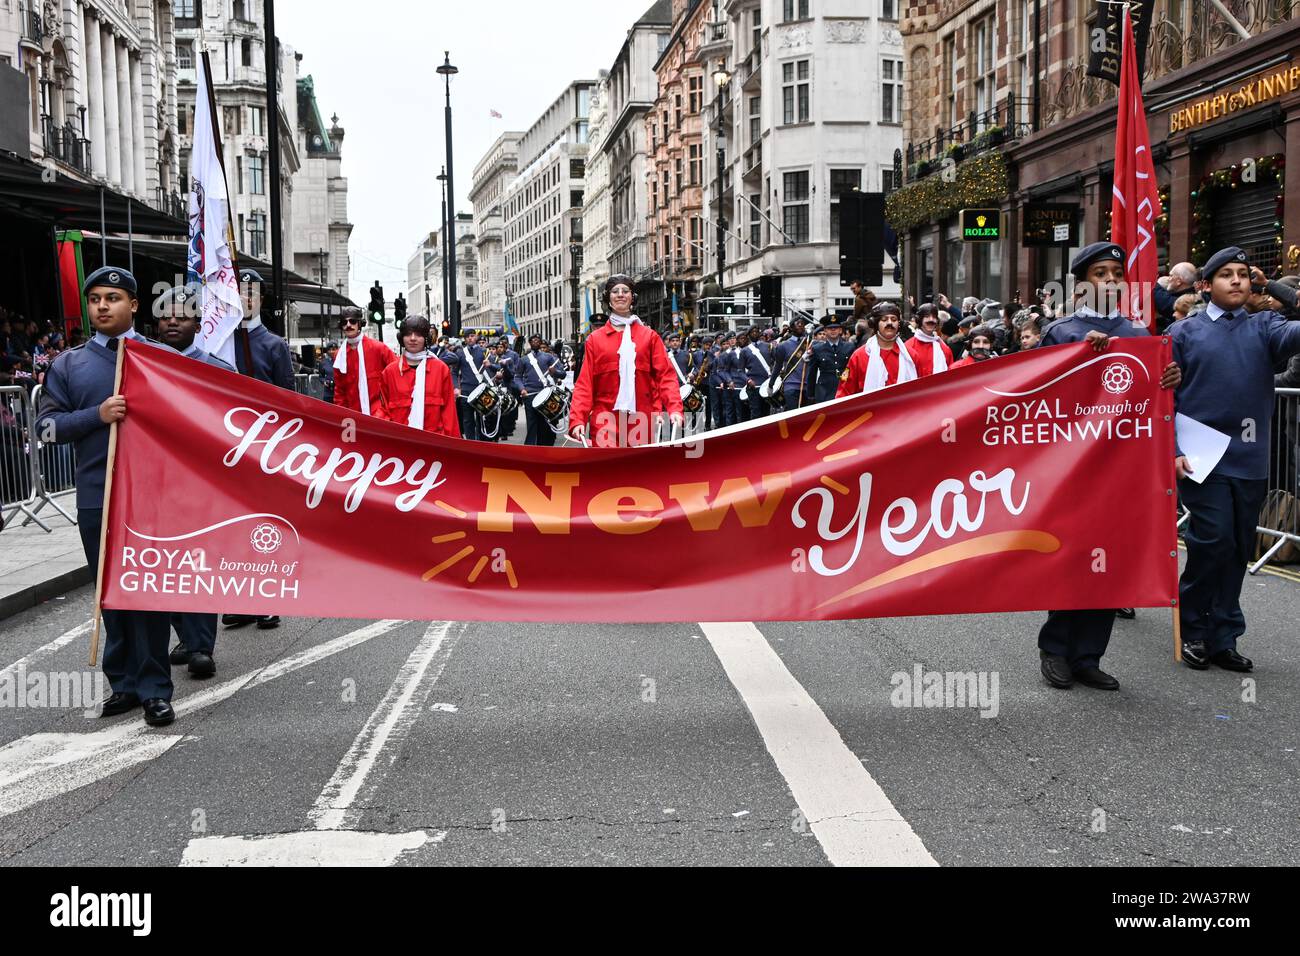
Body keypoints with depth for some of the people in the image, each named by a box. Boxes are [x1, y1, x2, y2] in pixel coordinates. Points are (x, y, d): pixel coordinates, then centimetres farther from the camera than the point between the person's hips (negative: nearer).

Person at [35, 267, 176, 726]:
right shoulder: (69, 364, 9)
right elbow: (47, 425, 5)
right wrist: (96, 415, -10)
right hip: (96, 500, 2)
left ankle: (154, 689, 5)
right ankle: (123, 682, 19)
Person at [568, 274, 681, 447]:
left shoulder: (649, 337, 10)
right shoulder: (595, 339, 9)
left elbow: (665, 375, 1)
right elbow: (585, 383, 3)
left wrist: (674, 408, -15)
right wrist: (577, 419, -10)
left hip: (640, 423, 1)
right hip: (605, 424, -1)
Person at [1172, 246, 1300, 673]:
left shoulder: (1263, 327, 10)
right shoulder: (1184, 333, 4)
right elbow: (1165, 396, 1)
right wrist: (1172, 451, -9)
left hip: (1250, 461, 3)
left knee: (1238, 550, 9)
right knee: (1214, 541, -10)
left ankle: (1222, 639, 20)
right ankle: (1192, 627, 11)